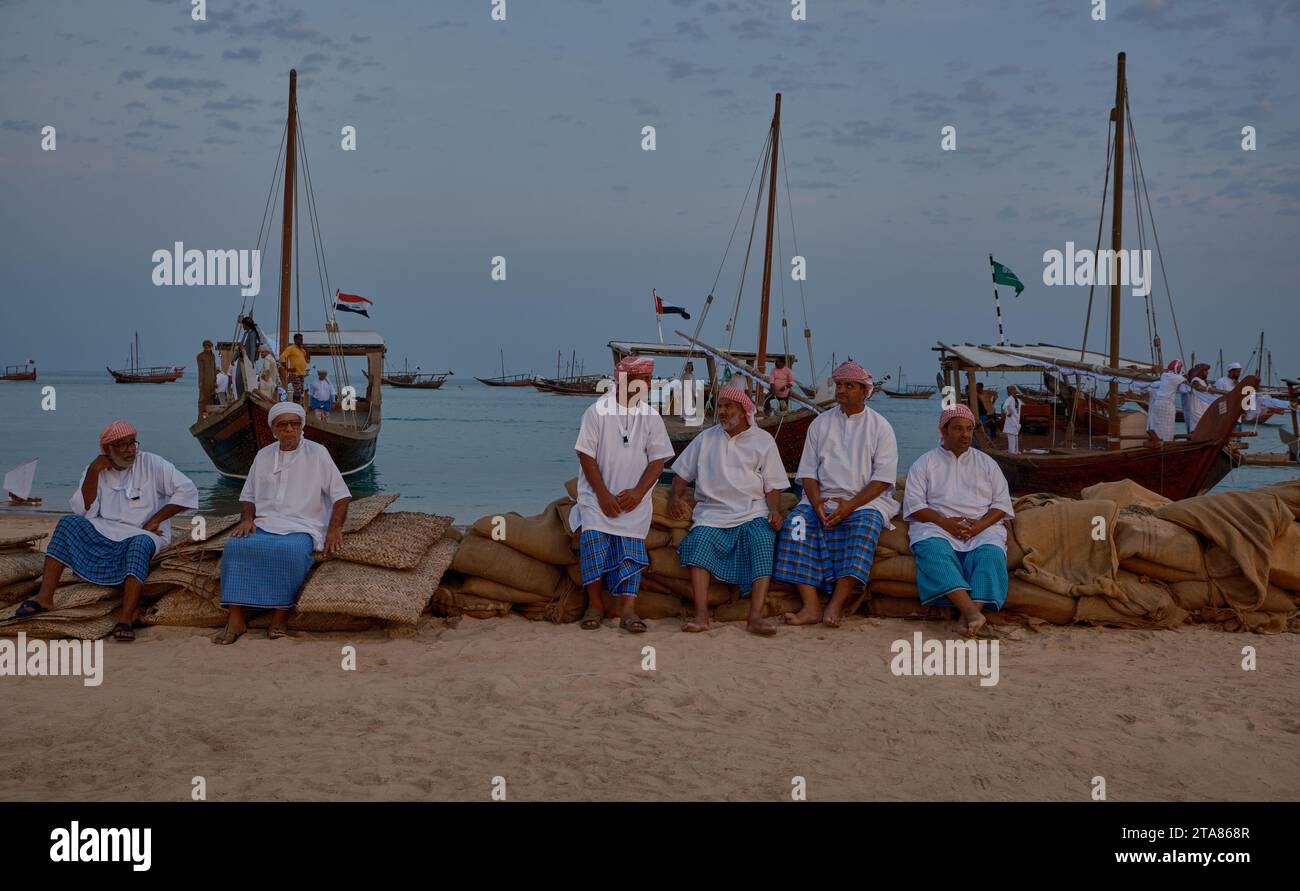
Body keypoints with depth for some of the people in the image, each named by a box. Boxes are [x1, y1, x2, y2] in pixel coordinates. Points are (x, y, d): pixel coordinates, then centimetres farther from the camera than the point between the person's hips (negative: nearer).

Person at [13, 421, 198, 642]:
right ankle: (45, 597, -23)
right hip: (105, 532, 4)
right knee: (67, 524, -18)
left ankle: (126, 619, -49)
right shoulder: (97, 470, 6)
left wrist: (156, 520, -13)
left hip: (143, 534, -4)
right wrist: (92, 472, -12)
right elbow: (84, 511, -3)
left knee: (140, 544, -38)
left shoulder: (152, 465, -4)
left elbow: (188, 490, -10)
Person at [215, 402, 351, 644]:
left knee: (291, 550, -39)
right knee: (236, 545, -29)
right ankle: (236, 618, -29)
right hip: (264, 524, 3)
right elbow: (248, 496, 23)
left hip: (301, 528, -3)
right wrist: (247, 519, 1)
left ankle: (281, 617, -30)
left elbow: (341, 496, 4)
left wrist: (334, 528, -10)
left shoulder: (317, 454, 6)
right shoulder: (263, 456, 18)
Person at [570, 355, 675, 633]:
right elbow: (586, 456, -4)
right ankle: (595, 603, -10)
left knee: (631, 547, -12)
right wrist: (603, 495, -12)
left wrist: (637, 492, -10)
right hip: (599, 495, -2)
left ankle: (629, 610, -18)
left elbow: (658, 459, 4)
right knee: (594, 537, -21)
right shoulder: (597, 411, -2)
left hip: (634, 499, 2)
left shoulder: (650, 417, 6)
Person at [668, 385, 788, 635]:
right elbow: (683, 473, 20)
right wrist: (675, 498, 0)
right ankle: (701, 616, -39)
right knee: (700, 540, -30)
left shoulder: (763, 440, 14)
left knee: (762, 540, -32)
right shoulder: (706, 438, 20)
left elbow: (773, 486, 11)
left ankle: (756, 616, -41)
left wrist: (774, 511, -8)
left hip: (752, 513, -1)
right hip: (712, 513, 1)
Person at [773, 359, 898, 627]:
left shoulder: (880, 427, 7)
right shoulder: (820, 424, 15)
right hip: (823, 499, 3)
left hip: (866, 501, -2)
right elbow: (808, 471, 10)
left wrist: (850, 505, -16)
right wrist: (816, 501, -11)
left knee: (865, 525, -35)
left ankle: (835, 605, -39)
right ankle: (811, 606, -35)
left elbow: (883, 478, -2)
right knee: (797, 520, -27)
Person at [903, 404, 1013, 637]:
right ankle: (971, 611, -52)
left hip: (982, 528, 2)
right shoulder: (925, 463, 15)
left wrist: (980, 525, -8)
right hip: (936, 526, -1)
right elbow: (914, 504, 4)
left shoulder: (986, 463, 21)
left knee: (991, 553, -33)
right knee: (933, 550, -36)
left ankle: (968, 617, -47)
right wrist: (945, 522, -13)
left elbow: (1001, 504, 12)